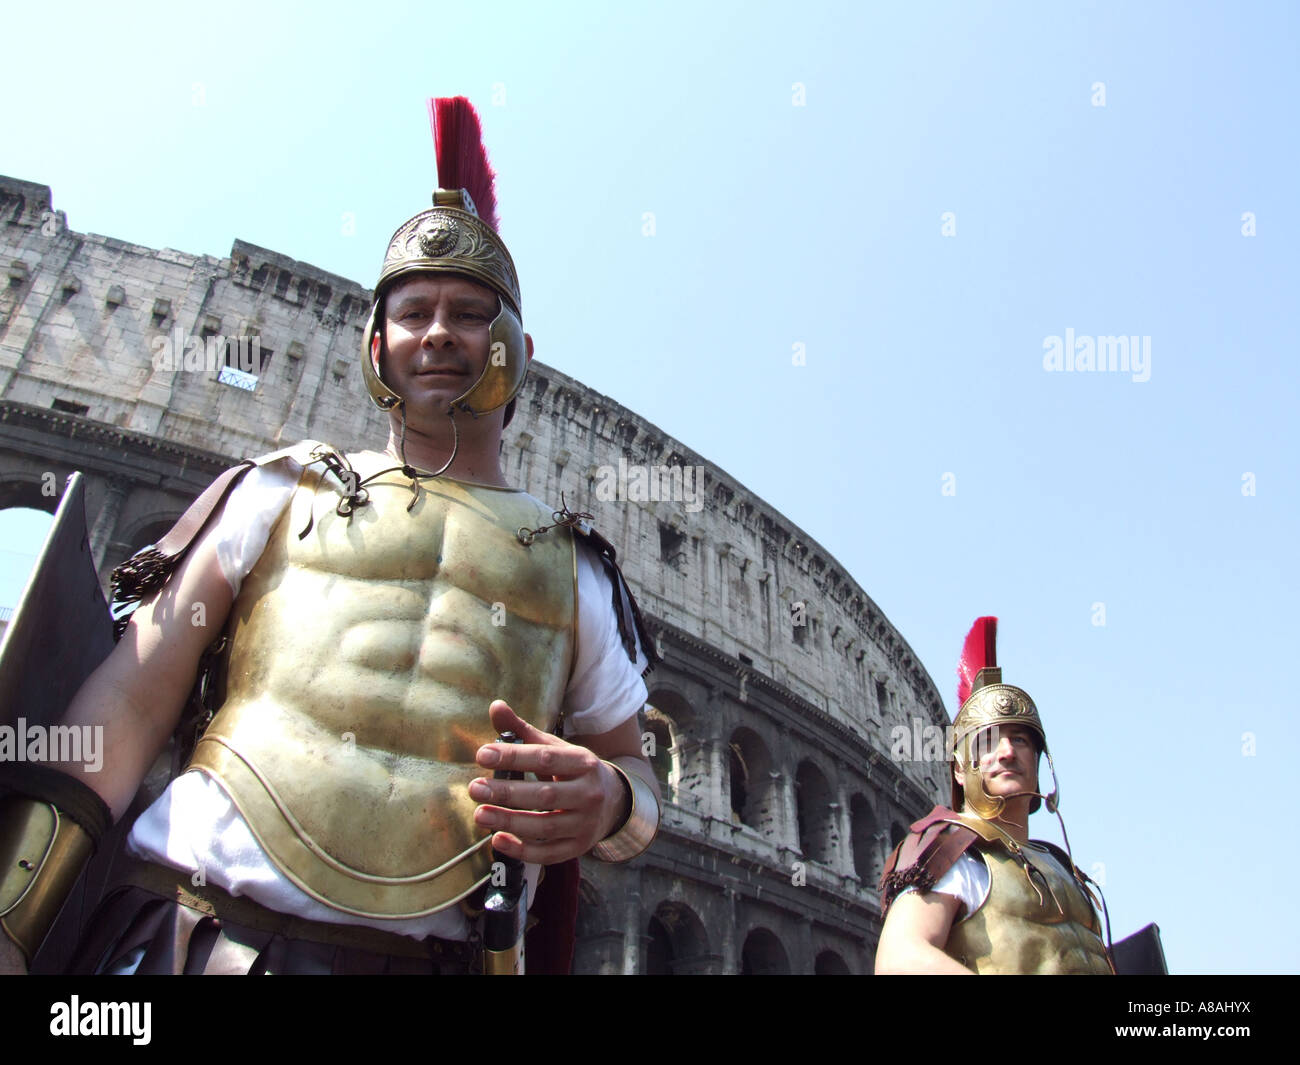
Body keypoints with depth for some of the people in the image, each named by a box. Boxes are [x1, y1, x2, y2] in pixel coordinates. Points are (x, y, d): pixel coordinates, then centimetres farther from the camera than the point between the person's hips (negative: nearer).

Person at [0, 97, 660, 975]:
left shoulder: (574, 567, 11)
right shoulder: (284, 491, 10)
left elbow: (634, 770, 14)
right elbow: (130, 702, 3)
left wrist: (606, 800, -9)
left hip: (432, 954, 3)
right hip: (188, 929, -2)